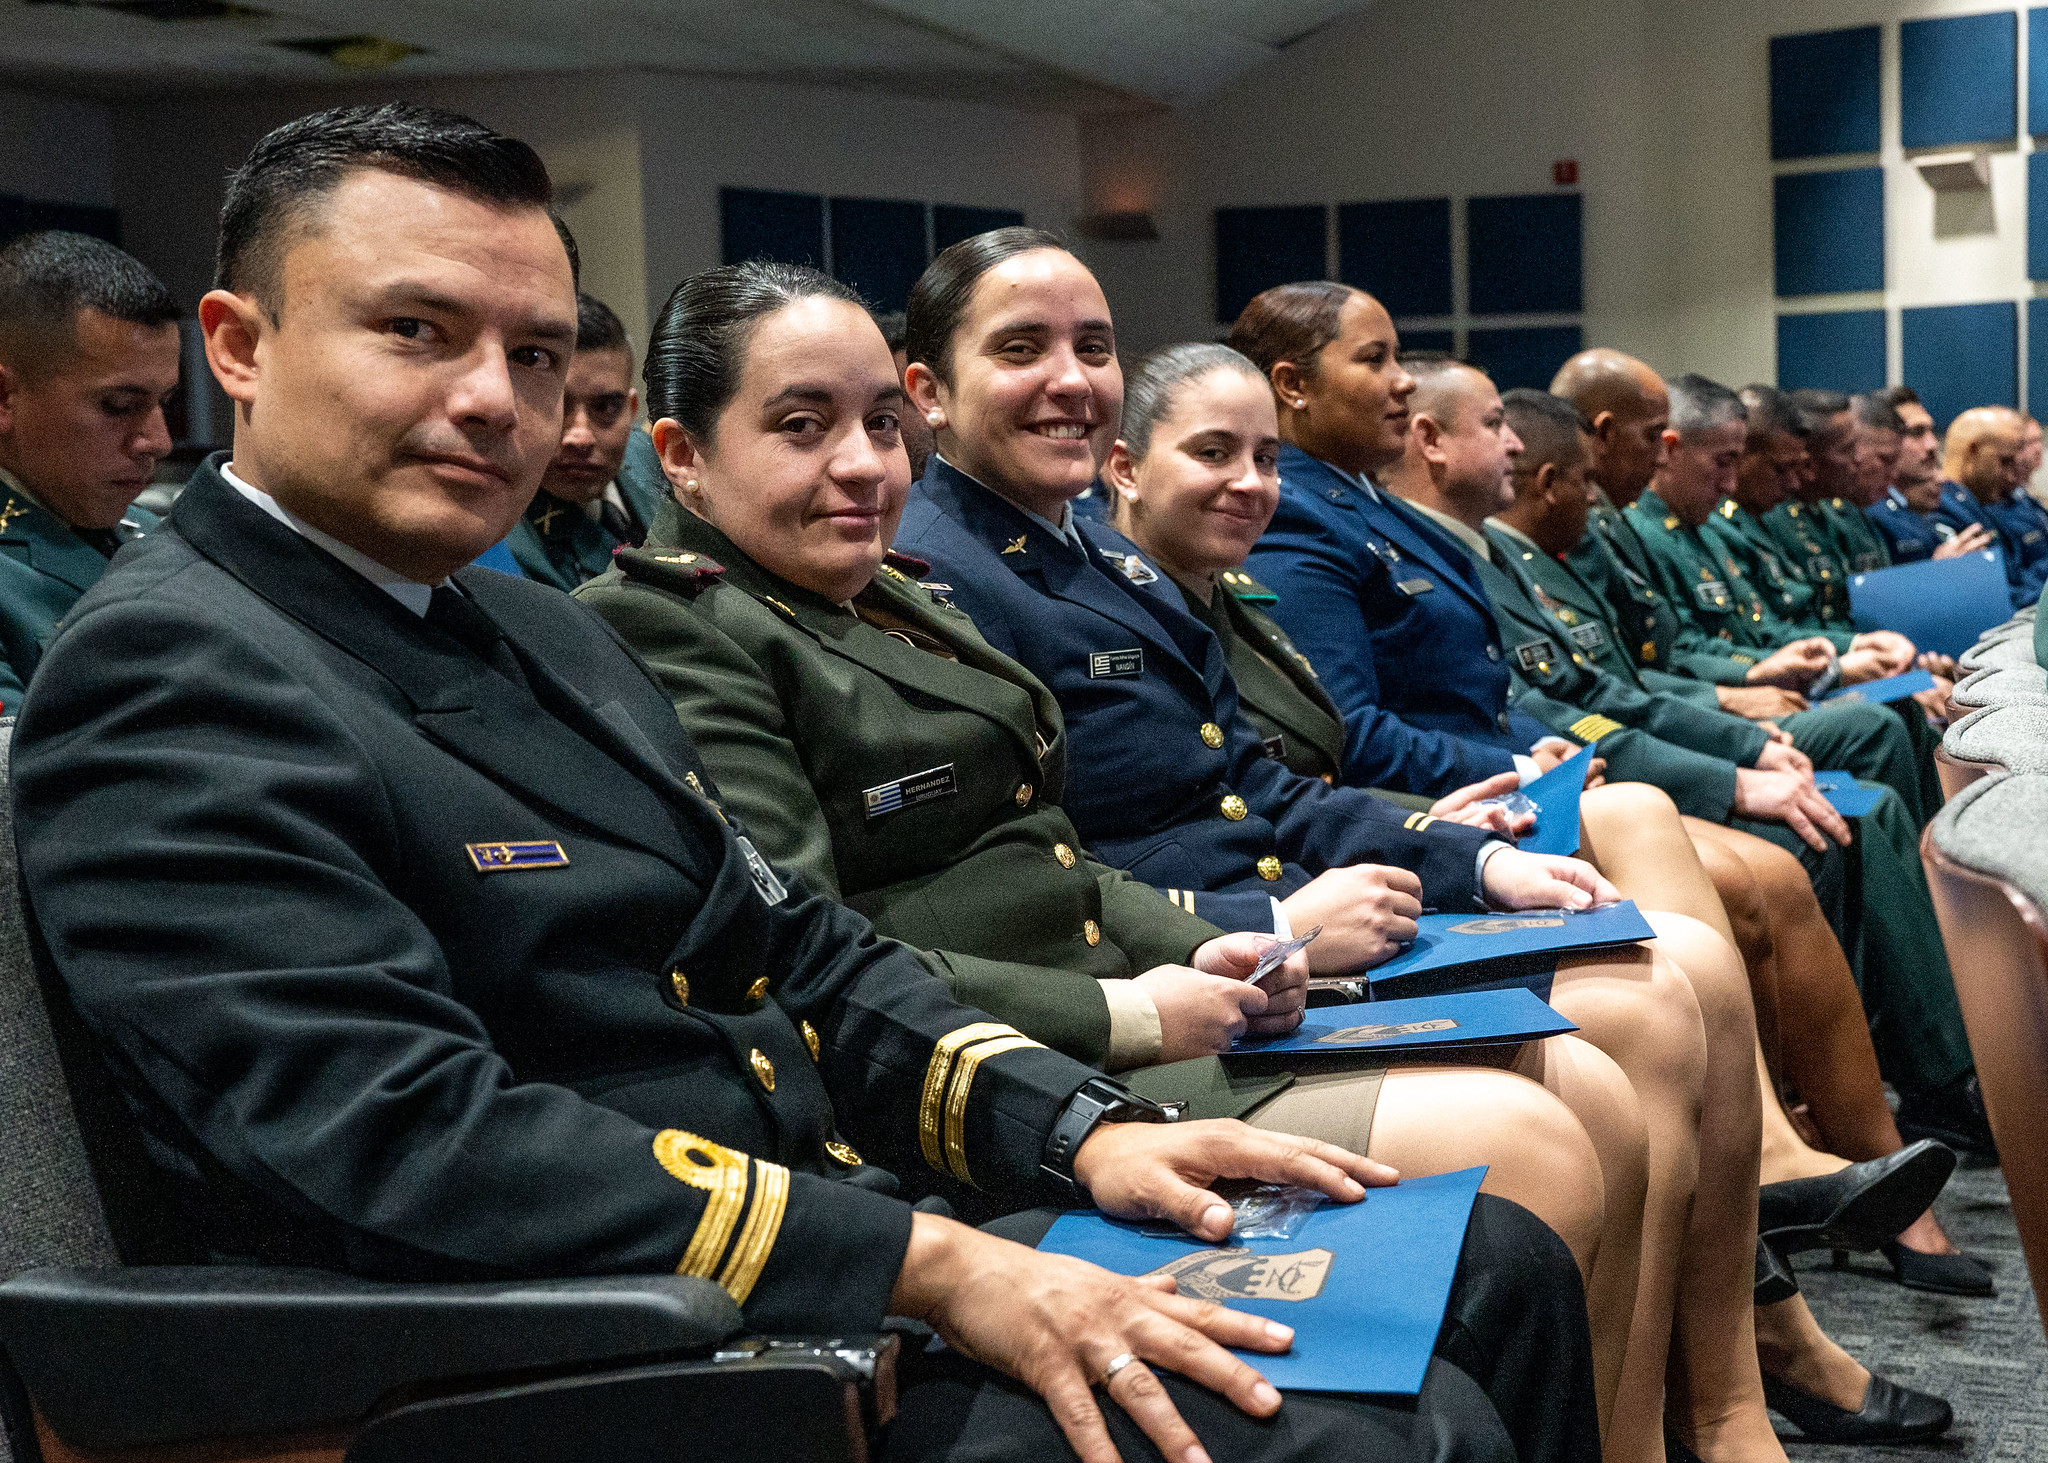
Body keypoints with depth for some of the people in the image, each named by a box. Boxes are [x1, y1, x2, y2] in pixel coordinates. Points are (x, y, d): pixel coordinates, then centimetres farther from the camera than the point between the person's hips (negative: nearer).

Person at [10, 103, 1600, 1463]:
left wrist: (1080, 1128, 0)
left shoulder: (546, 629, 17)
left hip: (854, 1235, 9)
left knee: (1499, 1268, 6)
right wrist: (931, 1267, -25)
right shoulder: (169, 677, -11)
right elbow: (401, 1135, -24)